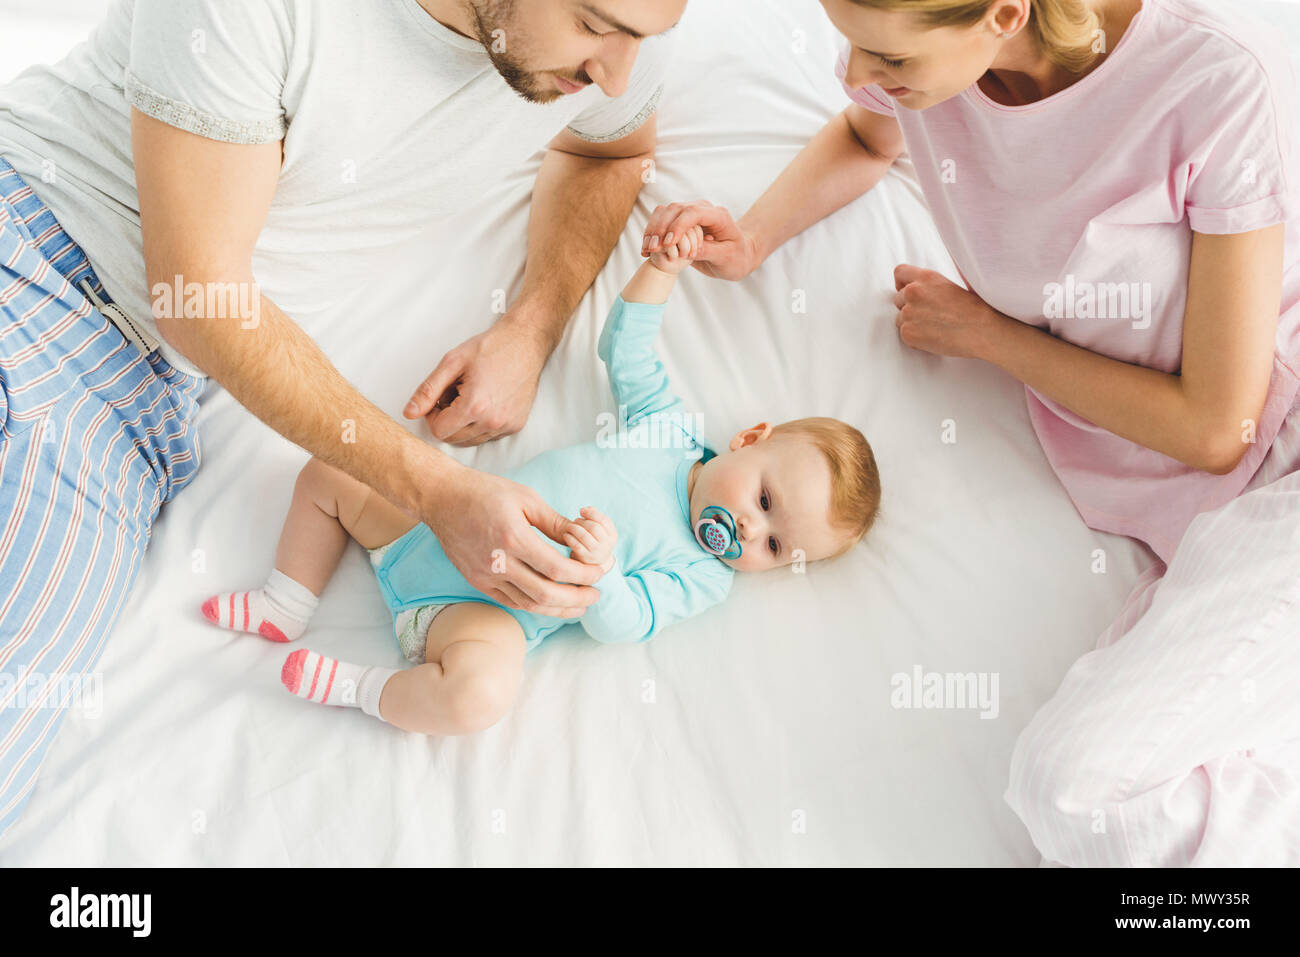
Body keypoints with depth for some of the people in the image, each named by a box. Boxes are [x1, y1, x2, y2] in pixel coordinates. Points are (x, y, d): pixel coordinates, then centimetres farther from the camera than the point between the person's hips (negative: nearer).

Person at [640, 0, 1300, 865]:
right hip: (1181, 507, 6)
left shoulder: (1223, 83, -22)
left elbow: (1214, 429, -15)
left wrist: (979, 331, -5)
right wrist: (749, 239, 7)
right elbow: (867, 138, 25)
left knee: (1080, 782, -27)